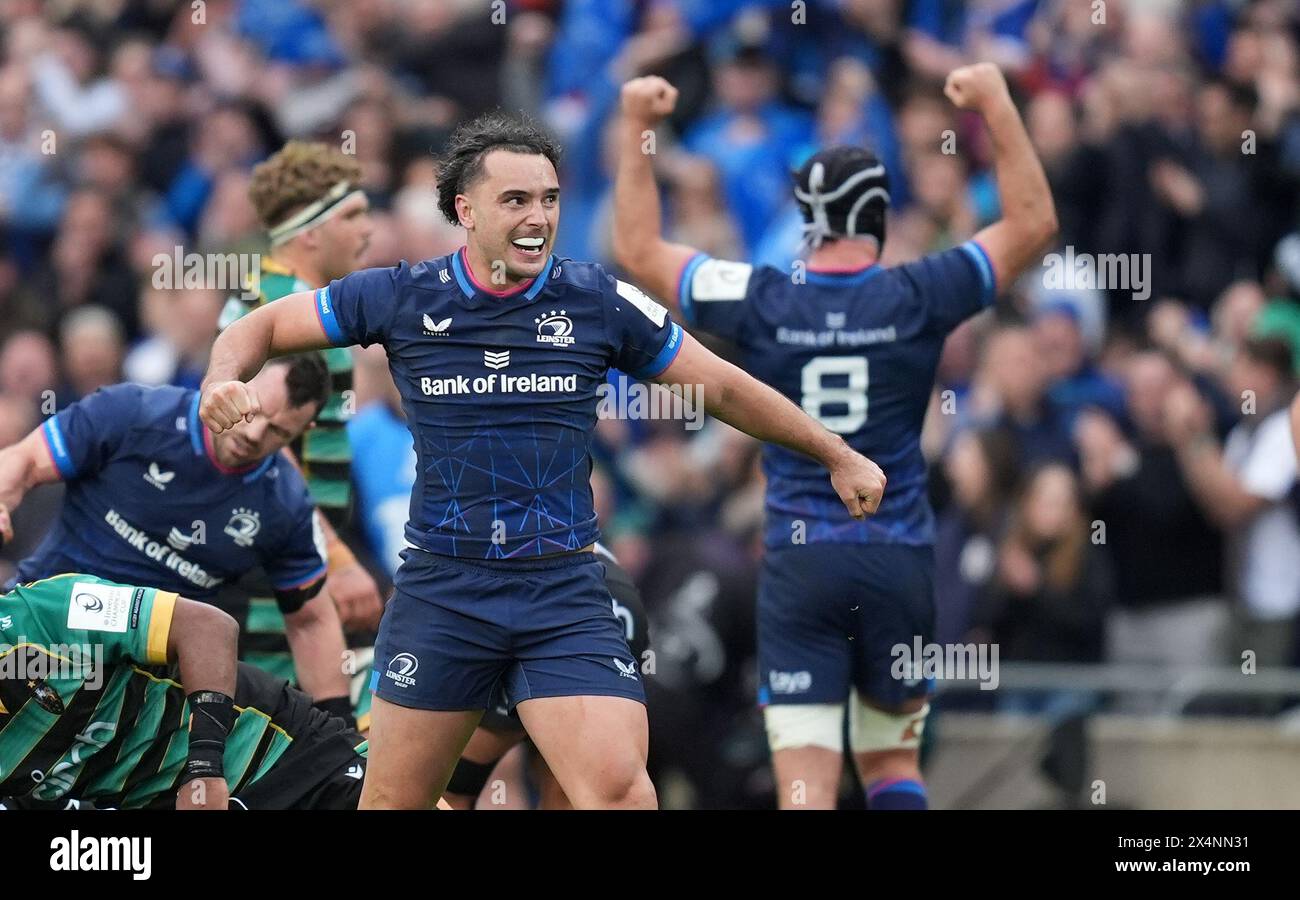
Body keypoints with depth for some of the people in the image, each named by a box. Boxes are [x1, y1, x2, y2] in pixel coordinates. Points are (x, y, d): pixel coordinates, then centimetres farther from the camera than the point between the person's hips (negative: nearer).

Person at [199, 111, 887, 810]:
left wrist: (839, 456, 18)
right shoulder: (402, 297, -1)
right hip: (441, 589, 0)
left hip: (564, 594, 0)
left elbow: (721, 388, 11)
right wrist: (223, 384, -12)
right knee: (391, 804, 7)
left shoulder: (598, 302, -1)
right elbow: (261, 328, 10)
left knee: (619, 788, -19)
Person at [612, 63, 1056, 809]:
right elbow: (1033, 221, 7)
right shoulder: (918, 298, -3)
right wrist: (998, 104, 9)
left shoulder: (760, 302, -2)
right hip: (900, 561, 1)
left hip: (799, 564, -1)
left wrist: (636, 128, 16)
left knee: (806, 784, -5)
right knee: (892, 762, 17)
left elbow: (638, 249, 11)